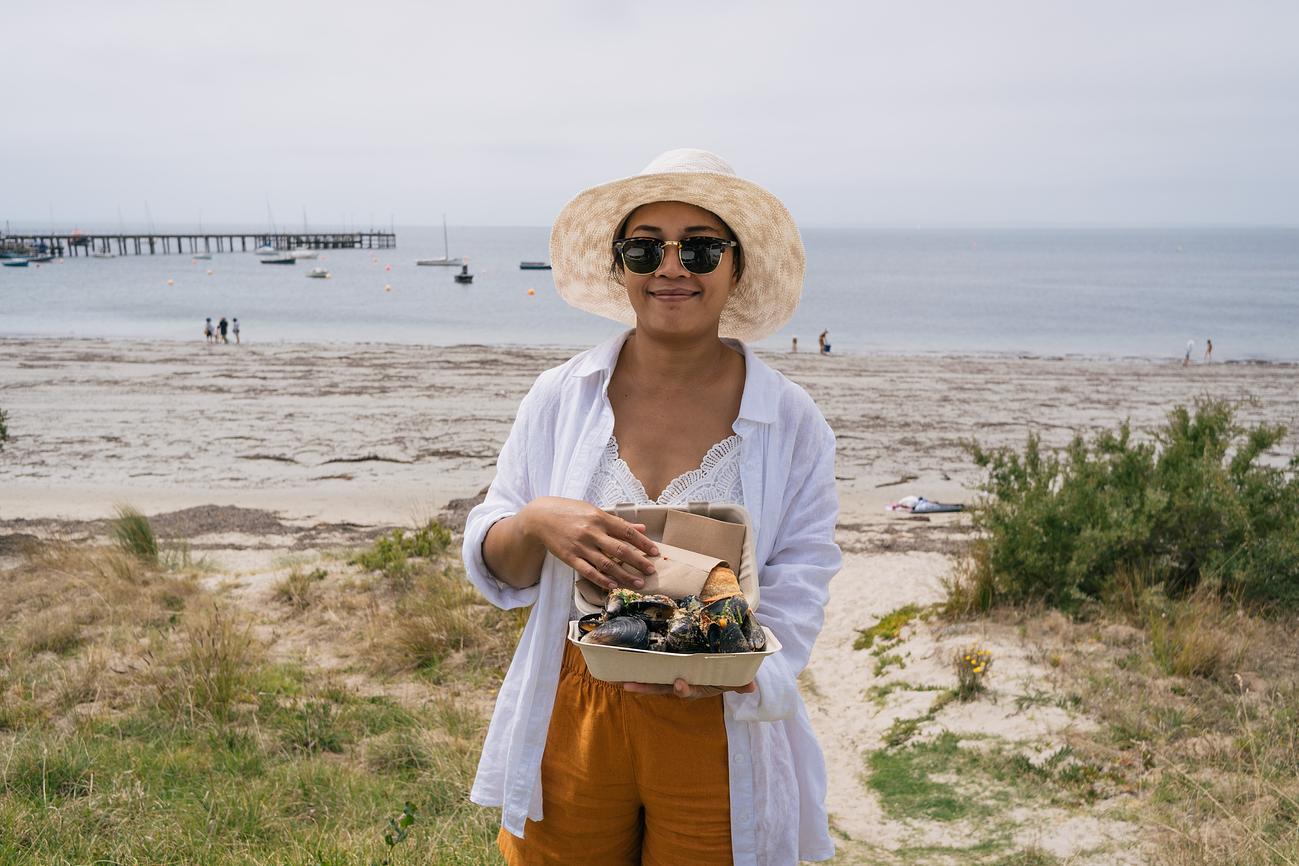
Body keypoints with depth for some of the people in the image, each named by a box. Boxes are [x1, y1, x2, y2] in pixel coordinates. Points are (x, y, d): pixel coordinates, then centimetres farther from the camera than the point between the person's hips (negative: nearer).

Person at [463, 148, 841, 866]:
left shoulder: (791, 423, -6)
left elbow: (798, 588, -4)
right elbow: (491, 566, 1)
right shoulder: (561, 397, -3)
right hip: (572, 728, 1)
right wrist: (536, 523, -21)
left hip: (716, 739, -1)